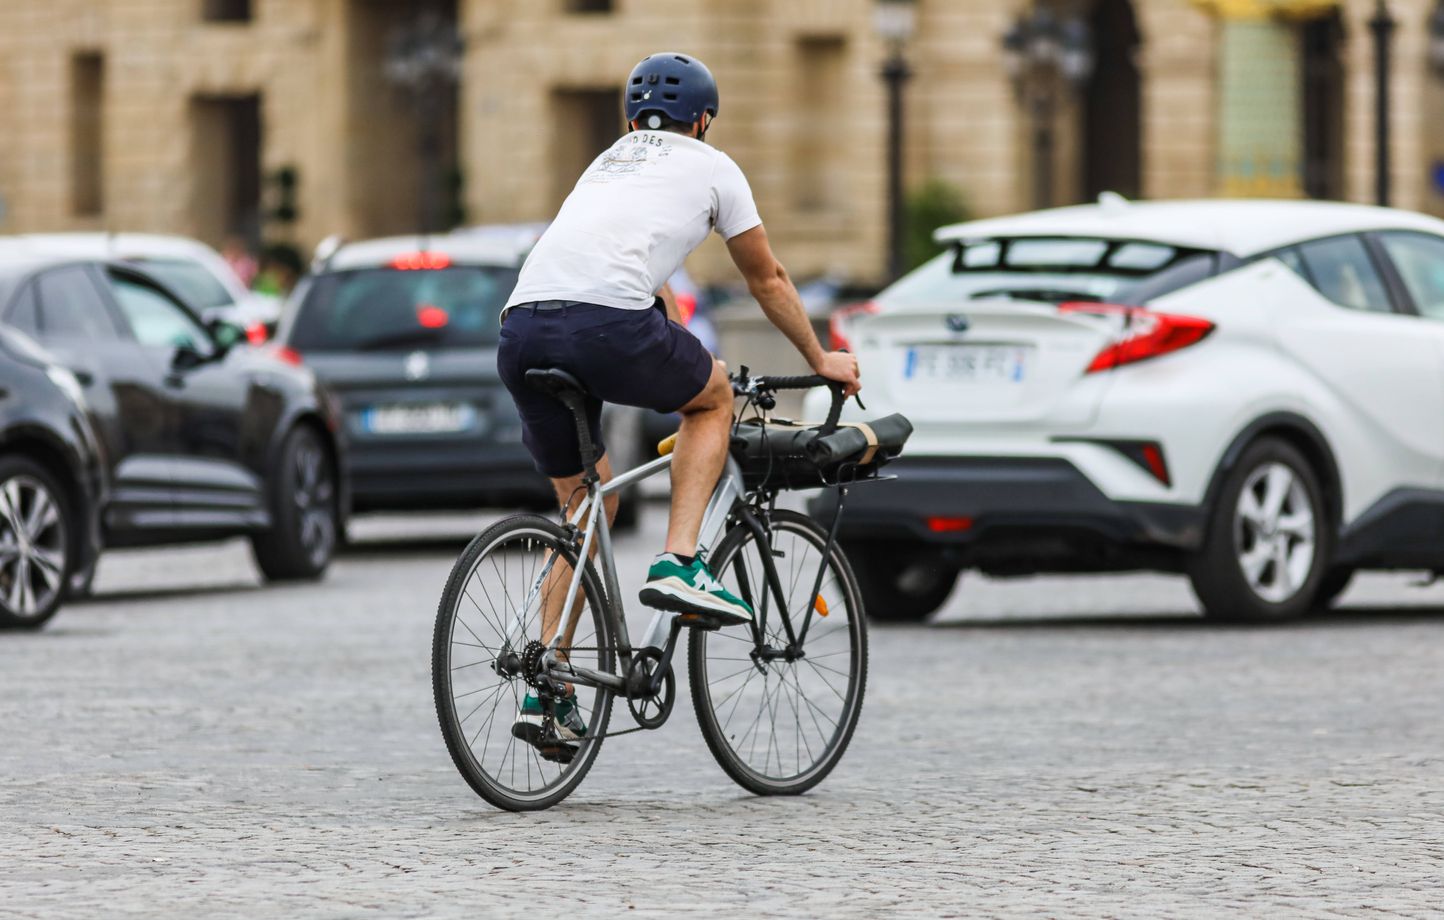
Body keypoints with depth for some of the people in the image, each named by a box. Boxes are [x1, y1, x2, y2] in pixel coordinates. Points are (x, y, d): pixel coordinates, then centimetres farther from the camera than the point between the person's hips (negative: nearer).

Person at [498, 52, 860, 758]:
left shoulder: (608, 163, 36)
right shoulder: (711, 167, 21)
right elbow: (768, 282, 31)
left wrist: (678, 364, 61)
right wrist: (822, 360, 46)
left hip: (521, 329, 5)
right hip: (604, 321, -5)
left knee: (587, 500, 21)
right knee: (714, 397, 25)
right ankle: (680, 564, 8)